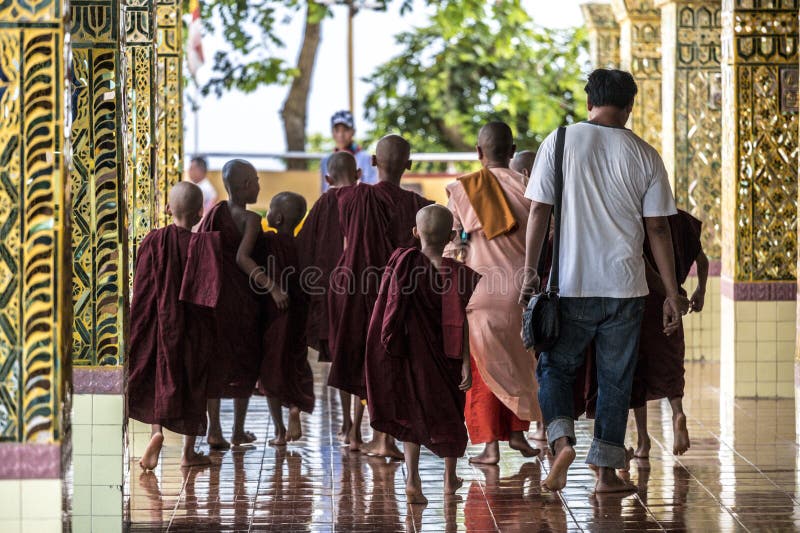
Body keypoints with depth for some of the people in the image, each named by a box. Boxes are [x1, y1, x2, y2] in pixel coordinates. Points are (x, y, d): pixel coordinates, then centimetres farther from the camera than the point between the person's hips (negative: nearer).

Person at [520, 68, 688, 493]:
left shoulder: (560, 142, -2)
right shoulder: (644, 155, 1)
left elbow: (539, 210, -4)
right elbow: (658, 228, 1)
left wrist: (530, 271, 2)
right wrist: (672, 294, 5)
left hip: (570, 284, -1)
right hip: (625, 286, 1)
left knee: (555, 367, 14)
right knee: (615, 378, 10)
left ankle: (561, 440, -10)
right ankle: (606, 471, 11)